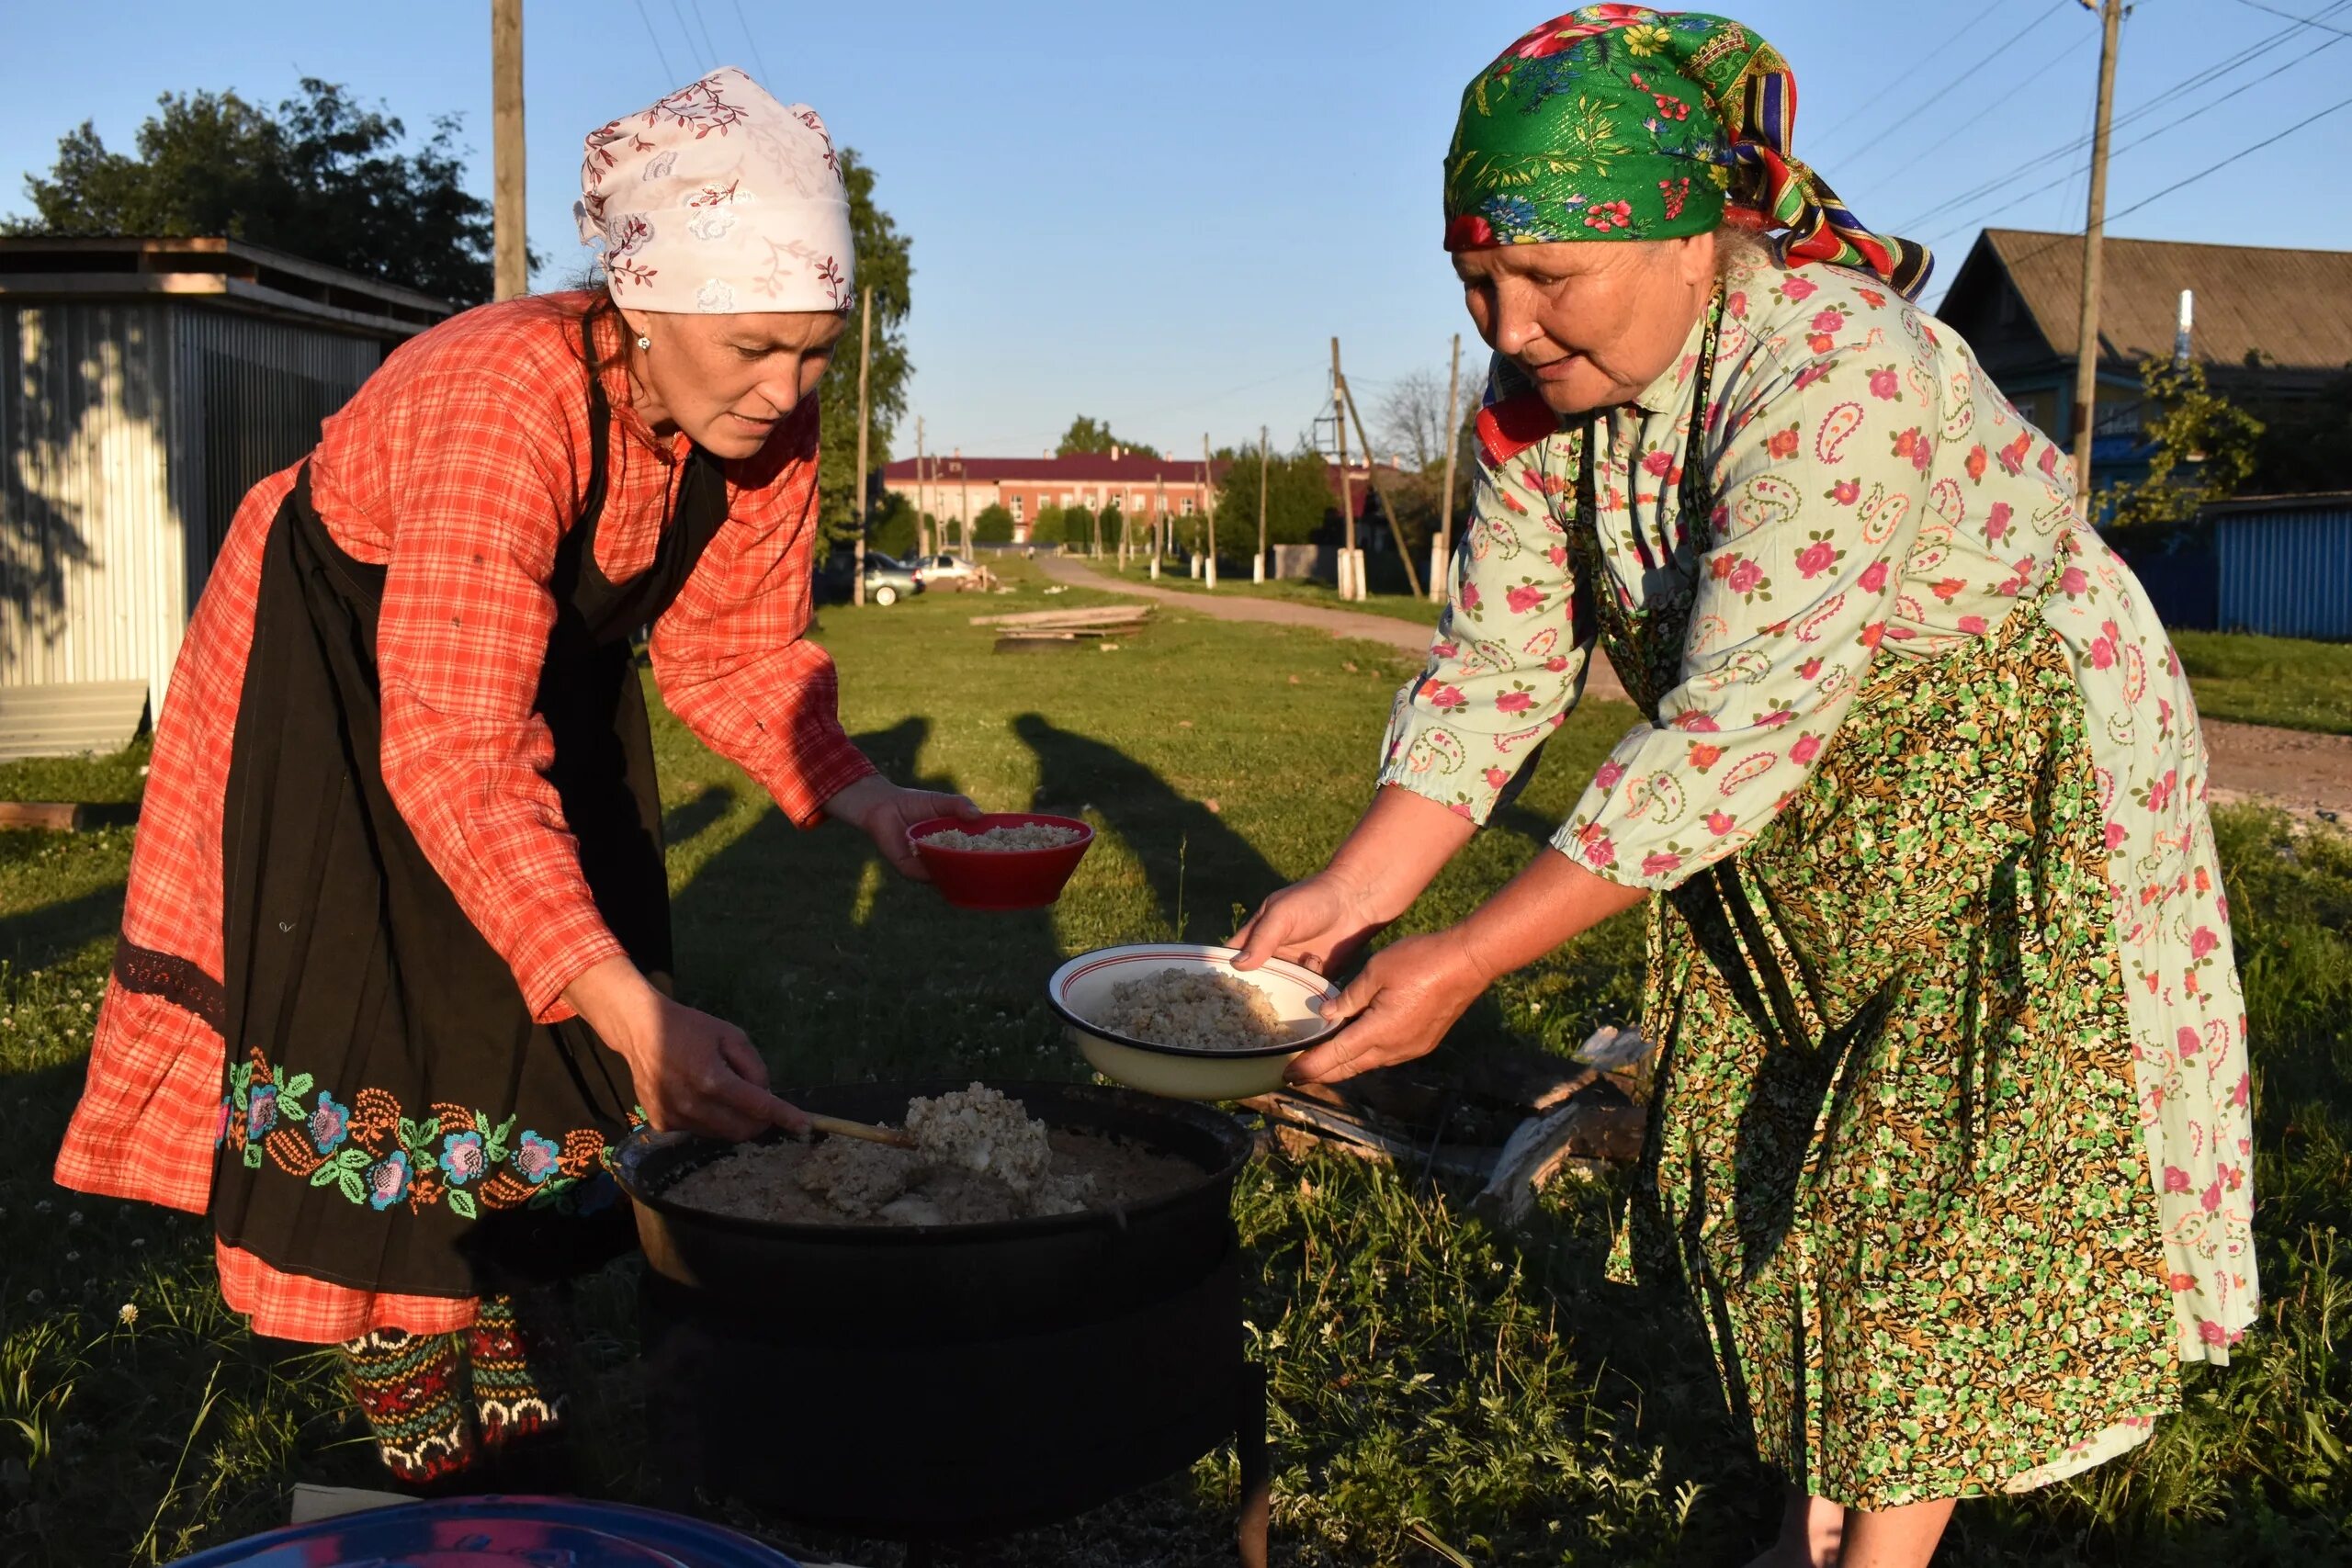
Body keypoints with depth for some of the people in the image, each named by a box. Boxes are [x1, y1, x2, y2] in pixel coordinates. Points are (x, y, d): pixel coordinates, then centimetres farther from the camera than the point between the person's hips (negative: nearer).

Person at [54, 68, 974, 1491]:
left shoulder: (769, 428, -21)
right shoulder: (504, 400, -41)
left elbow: (733, 649, -8)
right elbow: (454, 748, -47)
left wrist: (855, 795, -27)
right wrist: (631, 1009, -56)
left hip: (544, 661, 6)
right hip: (338, 668, -6)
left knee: (558, 999, 4)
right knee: (398, 1019, -8)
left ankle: (512, 1358, 23)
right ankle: (424, 1430, 10)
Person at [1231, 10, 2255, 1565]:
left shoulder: (1835, 375, -34)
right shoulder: (1541, 403, -10)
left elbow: (1736, 728, -38)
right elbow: (1496, 669, -9)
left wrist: (1466, 964, -38)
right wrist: (1354, 891, -21)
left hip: (2010, 793, -7)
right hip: (1792, 830, 7)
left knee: (1933, 1195, -1)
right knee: (1776, 1157, 13)